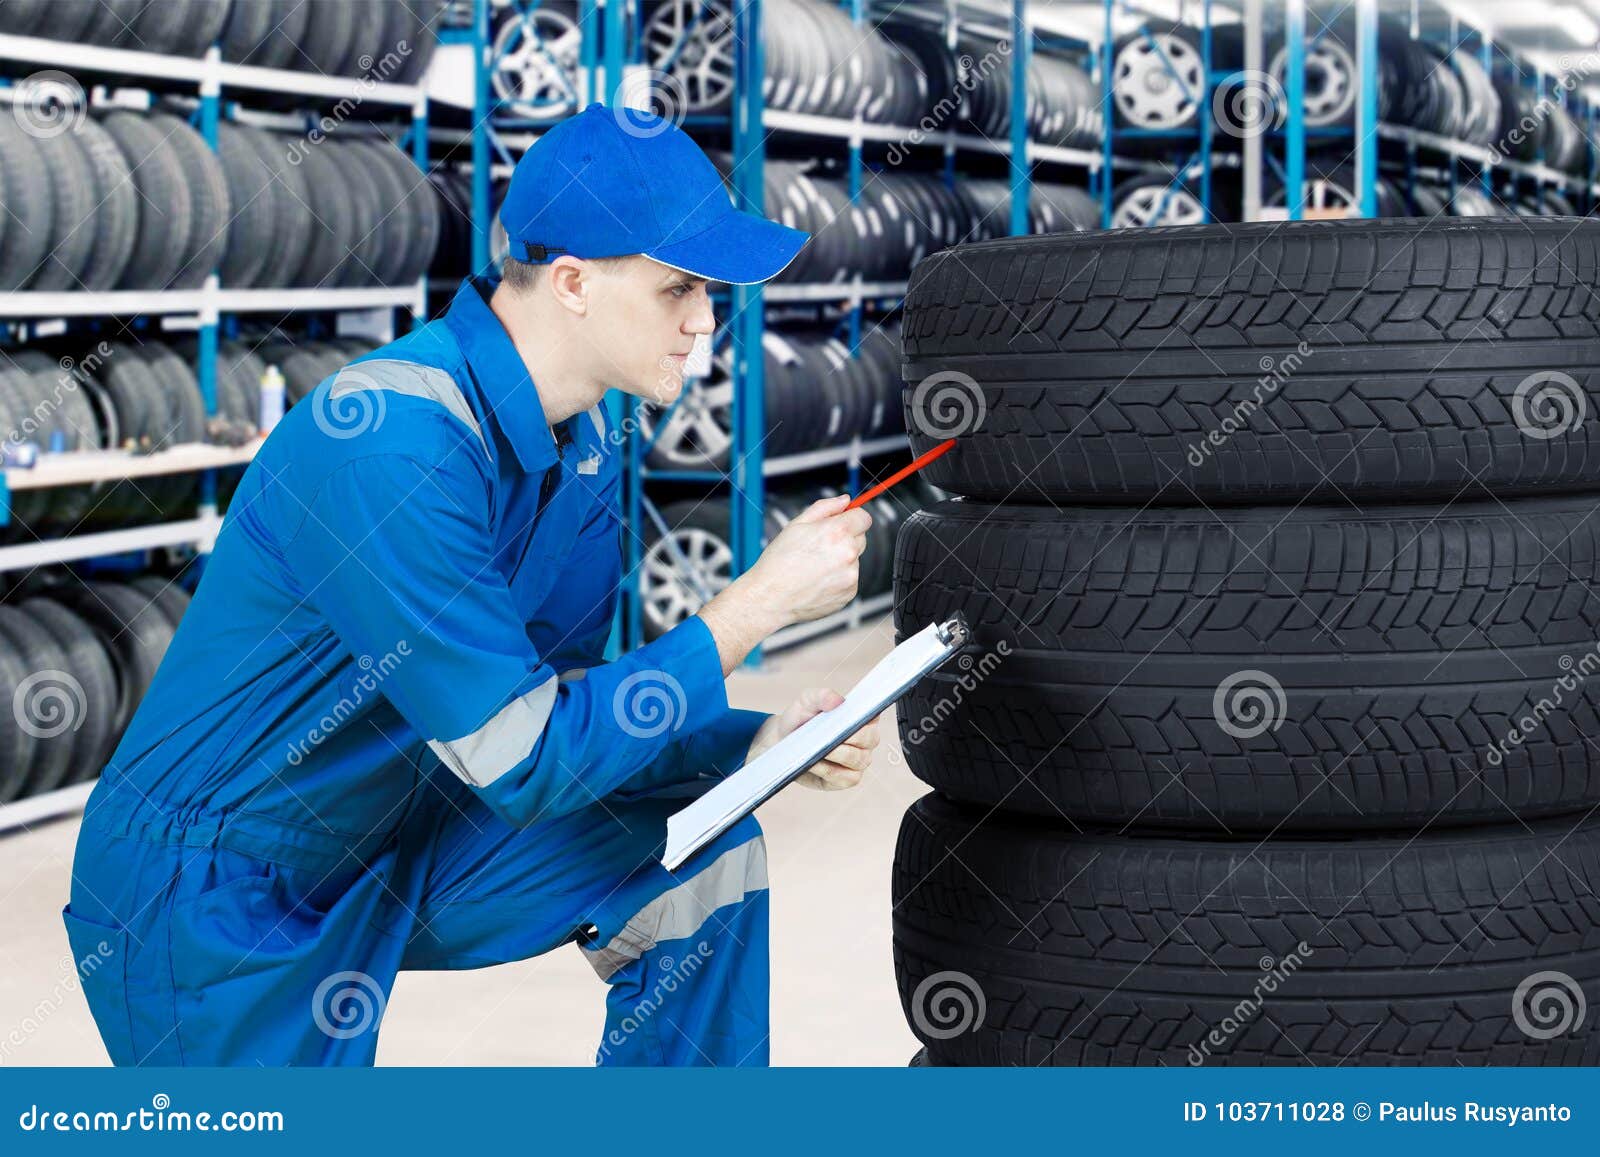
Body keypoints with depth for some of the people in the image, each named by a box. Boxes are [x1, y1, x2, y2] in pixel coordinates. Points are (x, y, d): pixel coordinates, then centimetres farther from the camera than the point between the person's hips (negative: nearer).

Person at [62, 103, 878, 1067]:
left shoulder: (583, 443, -1)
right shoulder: (393, 441, -30)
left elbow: (570, 705, 5)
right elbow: (523, 759, -28)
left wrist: (756, 743, -12)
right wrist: (762, 601, -23)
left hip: (391, 847, 8)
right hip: (214, 906, -8)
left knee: (706, 851, -2)